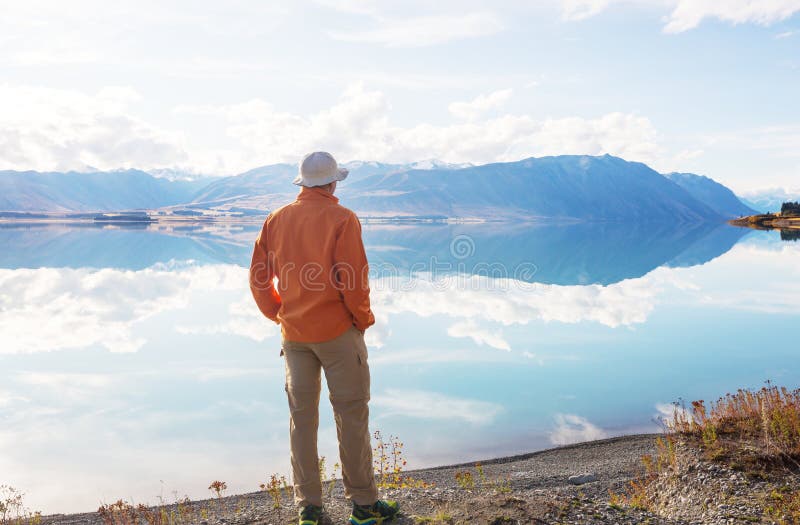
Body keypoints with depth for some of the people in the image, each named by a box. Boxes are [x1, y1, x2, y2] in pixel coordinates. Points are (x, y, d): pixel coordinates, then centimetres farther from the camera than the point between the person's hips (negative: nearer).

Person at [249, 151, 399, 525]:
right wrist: (363, 319, -1)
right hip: (337, 330, -5)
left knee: (302, 417, 11)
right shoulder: (342, 219, -10)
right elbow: (354, 279, -15)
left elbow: (259, 279, 6)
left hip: (293, 333, 5)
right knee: (351, 414, 5)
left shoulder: (276, 220, 5)